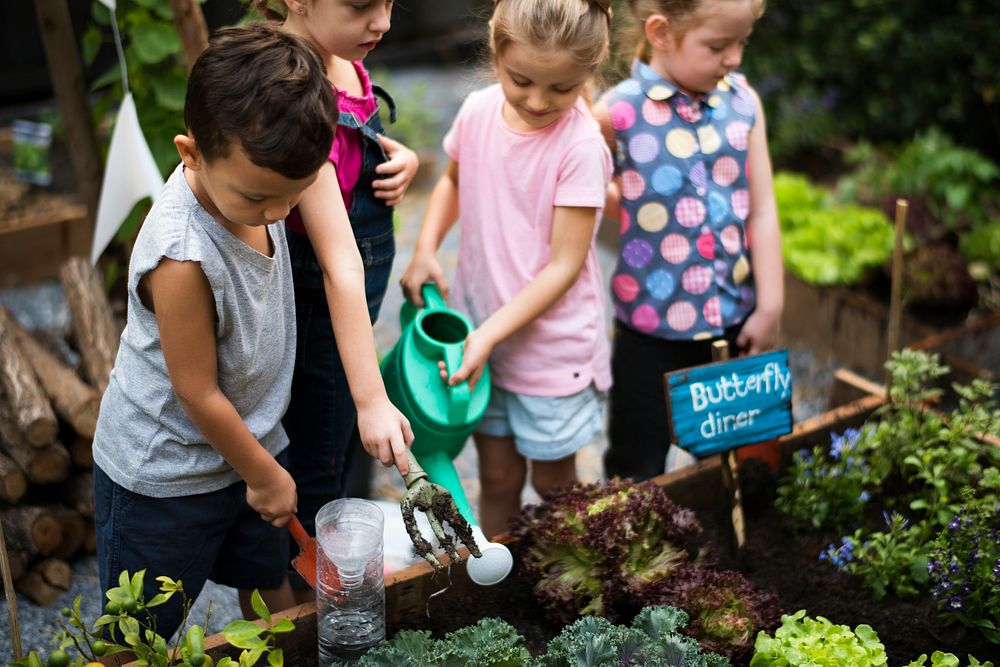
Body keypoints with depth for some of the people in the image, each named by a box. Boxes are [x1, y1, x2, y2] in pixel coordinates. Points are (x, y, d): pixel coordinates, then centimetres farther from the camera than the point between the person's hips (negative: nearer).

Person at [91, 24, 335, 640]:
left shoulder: (252, 176, -15)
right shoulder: (182, 255, -36)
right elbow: (198, 393, -23)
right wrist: (264, 475, -12)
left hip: (248, 441, 7)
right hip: (165, 477, -7)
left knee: (273, 588, 24)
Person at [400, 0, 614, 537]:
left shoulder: (580, 146, -21)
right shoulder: (479, 111, -6)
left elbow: (564, 266, -19)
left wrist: (491, 333, -23)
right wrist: (425, 248, -1)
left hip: (551, 339, -4)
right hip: (479, 328, 4)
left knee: (553, 481, 12)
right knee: (497, 477, 15)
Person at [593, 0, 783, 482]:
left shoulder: (743, 101, -2)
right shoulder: (618, 113, -14)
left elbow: (762, 210, -1)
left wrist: (770, 306, 0)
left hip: (733, 316, 4)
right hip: (652, 321, -3)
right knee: (637, 466, 11)